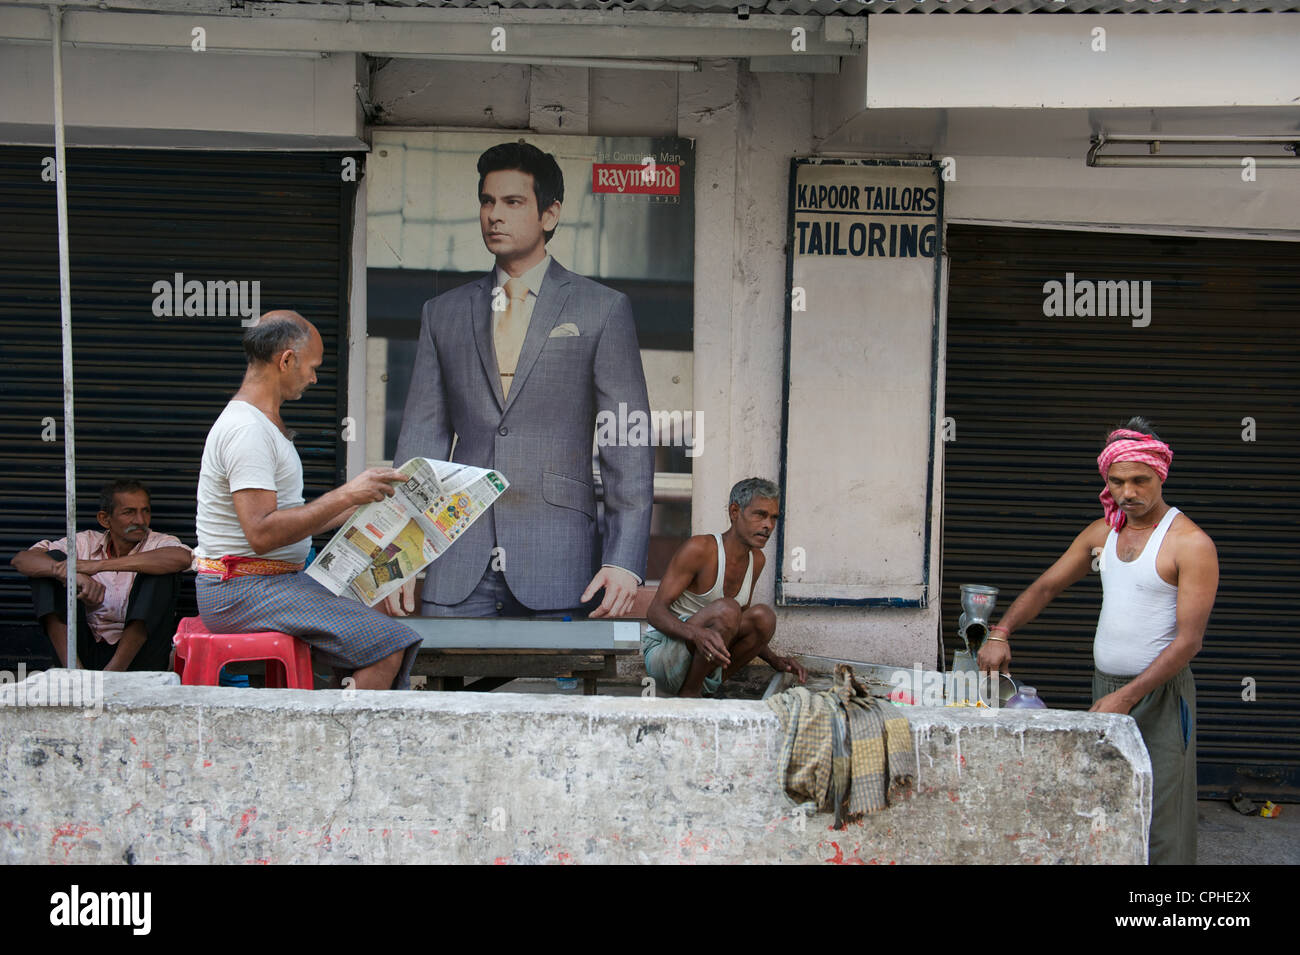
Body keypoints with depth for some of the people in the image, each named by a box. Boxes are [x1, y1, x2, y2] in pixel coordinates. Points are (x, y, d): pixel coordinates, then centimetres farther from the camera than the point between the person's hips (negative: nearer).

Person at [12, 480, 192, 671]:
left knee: (162, 571, -19)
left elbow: (183, 558, -26)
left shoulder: (158, 543, 1)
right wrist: (74, 574, -28)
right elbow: (21, 560, -6)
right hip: (88, 653, 2)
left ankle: (114, 671, -28)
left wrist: (100, 565, -27)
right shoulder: (86, 543, 7)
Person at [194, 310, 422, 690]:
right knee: (386, 645, -19)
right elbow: (262, 534, -24)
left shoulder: (265, 424, 19)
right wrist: (344, 496, -21)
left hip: (281, 579, 10)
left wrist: (358, 507, 14)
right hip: (242, 590, -10)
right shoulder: (246, 428, -15)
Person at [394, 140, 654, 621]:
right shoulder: (443, 314, 15)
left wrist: (624, 561, -8)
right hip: (459, 567, 3)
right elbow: (421, 437, 12)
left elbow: (629, 445, 2)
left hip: (557, 564, -2)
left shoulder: (602, 310, 5)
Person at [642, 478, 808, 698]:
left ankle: (696, 690, -11)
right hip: (663, 652, -7)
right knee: (726, 609, -31)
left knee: (763, 615, -17)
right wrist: (697, 634, -38)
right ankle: (687, 695, -18)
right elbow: (655, 611, -18)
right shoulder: (700, 549, -15)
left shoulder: (756, 559, 8)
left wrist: (775, 660, 4)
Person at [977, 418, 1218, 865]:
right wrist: (1000, 633, 0)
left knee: (1161, 821, -6)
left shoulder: (1191, 543, -12)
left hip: (1160, 692, -6)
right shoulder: (1103, 533, 10)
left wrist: (1126, 697, -20)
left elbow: (1189, 640, -16)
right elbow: (1046, 585, 16)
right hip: (1105, 685, 6)